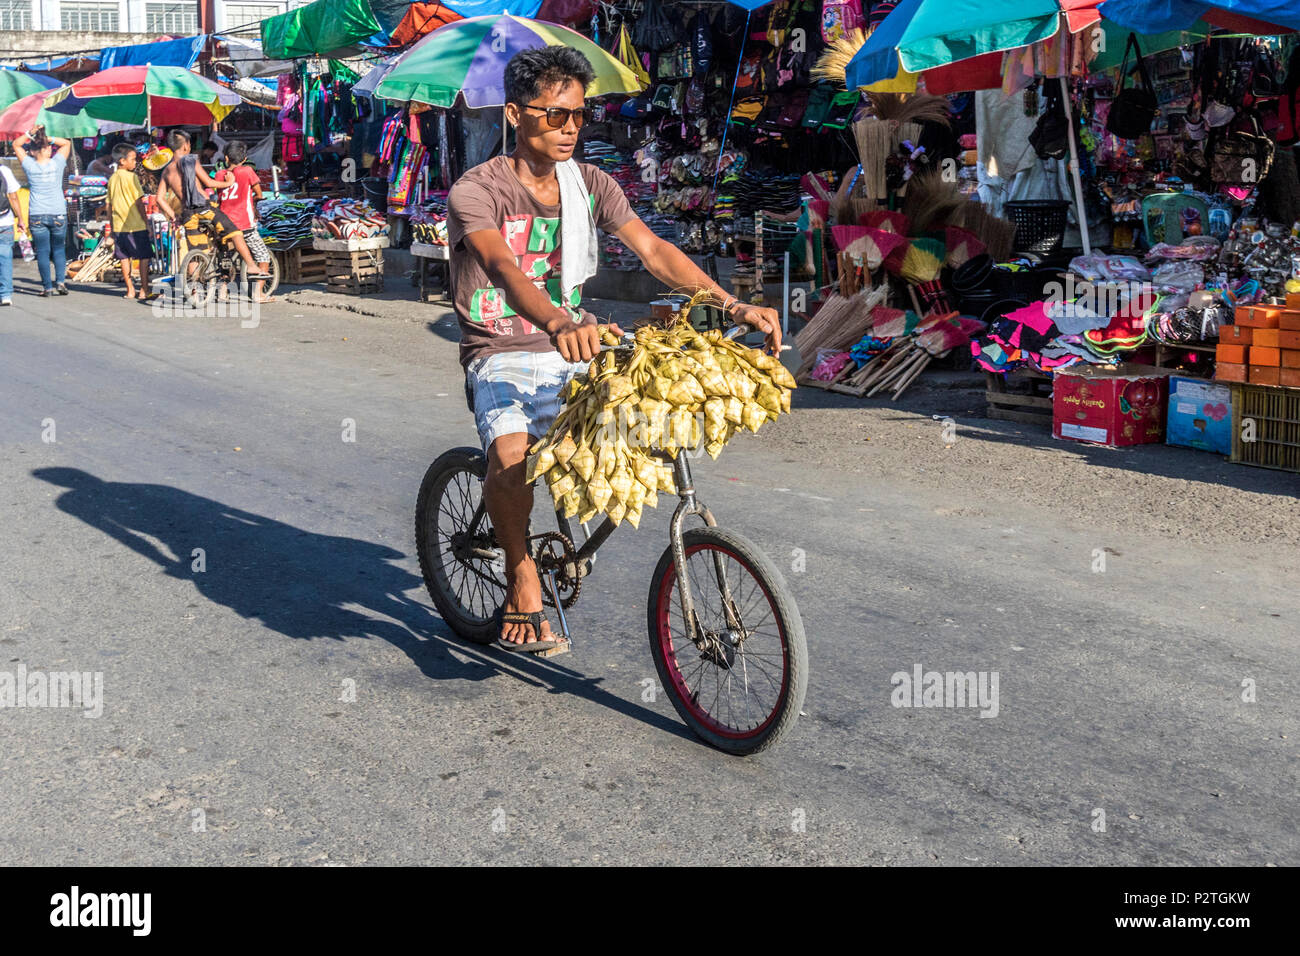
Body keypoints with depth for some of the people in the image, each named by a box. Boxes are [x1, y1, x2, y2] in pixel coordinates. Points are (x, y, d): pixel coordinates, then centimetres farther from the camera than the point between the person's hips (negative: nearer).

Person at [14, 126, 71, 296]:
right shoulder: (56, 164, -3)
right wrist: (48, 139, 2)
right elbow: (66, 143, 12)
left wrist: (30, 134, 1)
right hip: (58, 214, 0)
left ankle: (47, 286, 3)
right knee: (59, 249, 12)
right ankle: (60, 281, -2)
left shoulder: (30, 166, -3)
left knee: (42, 252, 4)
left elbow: (16, 144, 11)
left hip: (36, 215, 0)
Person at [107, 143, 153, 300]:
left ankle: (130, 290, 12)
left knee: (125, 258, 9)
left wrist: (112, 226, 20)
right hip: (136, 224, -7)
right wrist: (146, 220, -5)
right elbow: (139, 201, -12)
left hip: (119, 225, 7)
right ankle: (144, 290, 0)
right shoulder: (131, 177, -10)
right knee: (144, 256, 1)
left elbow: (110, 204, 14)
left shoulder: (112, 179, 10)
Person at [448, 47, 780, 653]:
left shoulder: (590, 185, 6)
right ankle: (521, 573, -8)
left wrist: (731, 304, -22)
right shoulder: (476, 191, -10)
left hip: (577, 352, 5)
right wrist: (560, 323, -50)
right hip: (502, 356, -5)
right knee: (510, 456, -34)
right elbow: (502, 266, -29)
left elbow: (653, 250, -6)